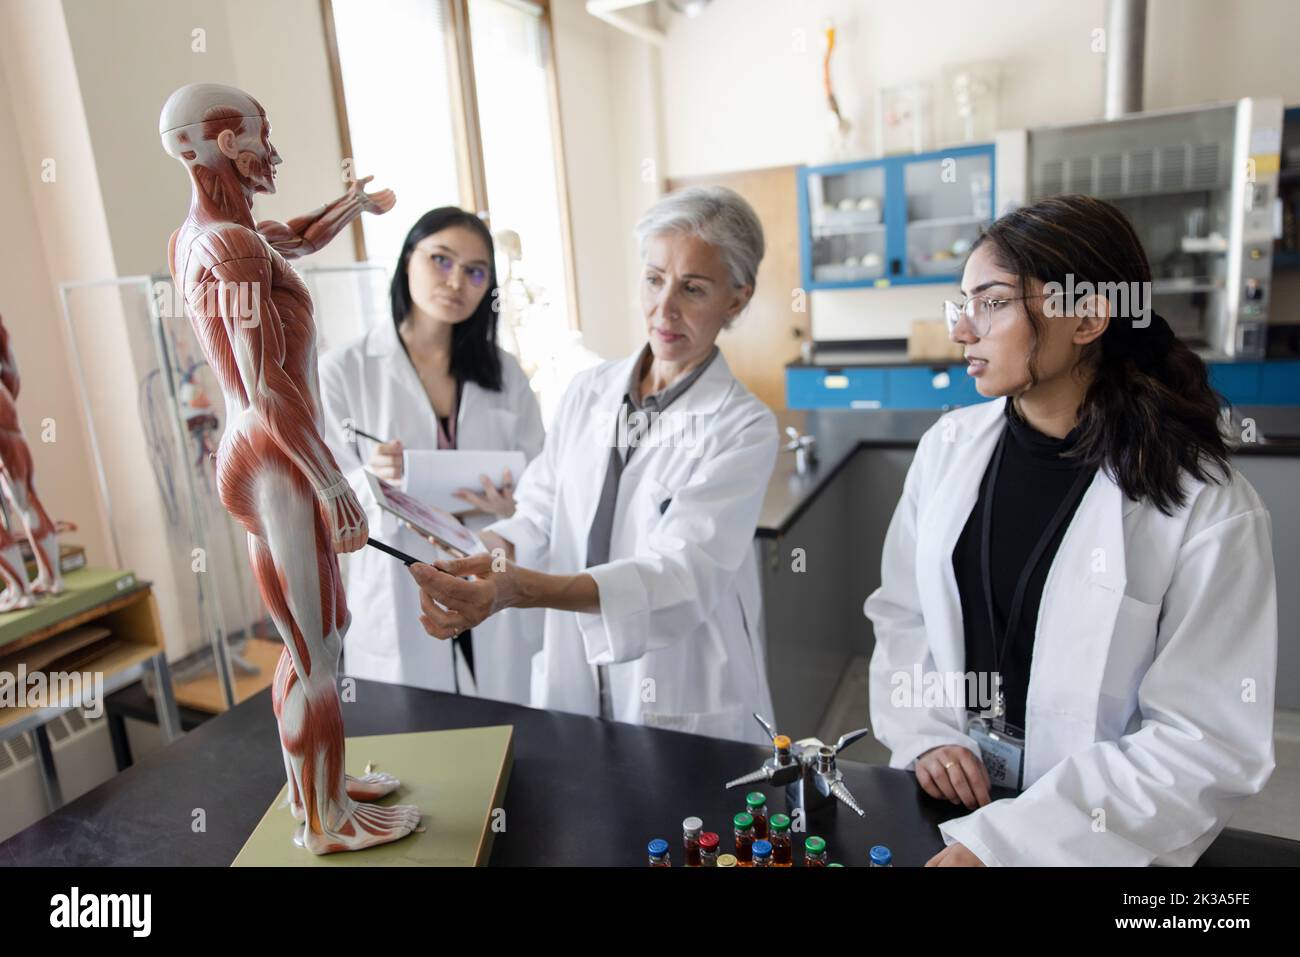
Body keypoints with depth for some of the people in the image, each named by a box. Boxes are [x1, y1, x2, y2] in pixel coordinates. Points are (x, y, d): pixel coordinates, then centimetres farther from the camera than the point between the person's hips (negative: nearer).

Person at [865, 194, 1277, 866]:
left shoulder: (1207, 506, -13)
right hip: (948, 786, 2)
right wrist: (925, 735, -10)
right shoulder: (950, 446, -2)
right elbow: (900, 614, 4)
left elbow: (1210, 741, -13)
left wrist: (1010, 838, -19)